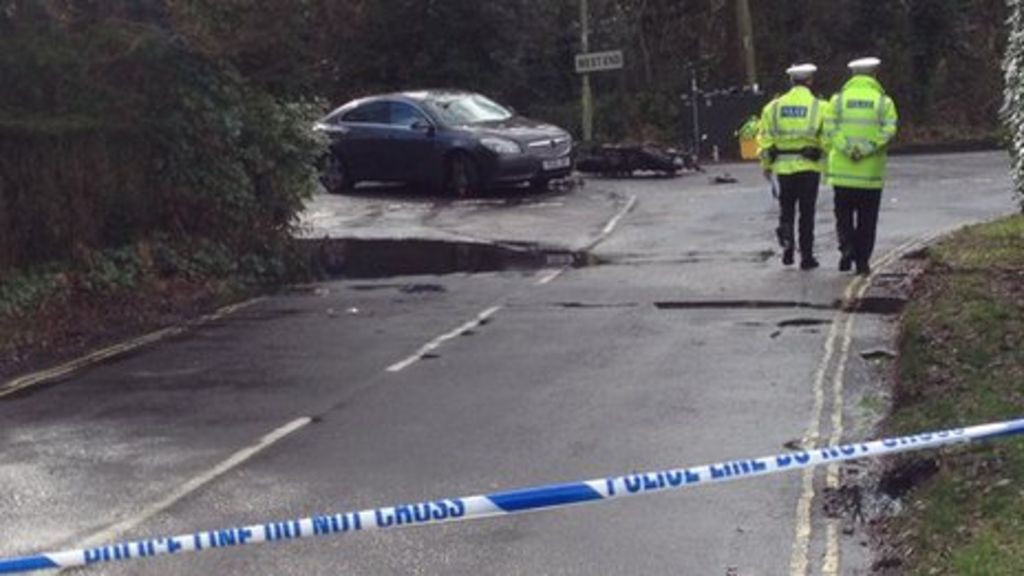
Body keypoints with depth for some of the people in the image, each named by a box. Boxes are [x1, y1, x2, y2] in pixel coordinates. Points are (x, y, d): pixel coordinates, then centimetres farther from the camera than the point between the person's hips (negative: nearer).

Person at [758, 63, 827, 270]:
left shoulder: (774, 106, 3)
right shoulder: (819, 106, -3)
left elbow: (765, 138, 4)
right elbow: (826, 140, -8)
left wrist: (766, 165, 13)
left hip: (783, 166, 2)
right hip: (809, 166, -2)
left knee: (786, 207, 17)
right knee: (807, 211, 5)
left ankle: (786, 239, -6)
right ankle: (806, 256, 7)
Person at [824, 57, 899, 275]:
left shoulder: (839, 99, 3)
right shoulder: (883, 101, 2)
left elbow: (830, 128, -9)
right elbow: (889, 130, -11)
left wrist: (847, 149, -13)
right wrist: (867, 149, -14)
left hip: (842, 169, 0)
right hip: (871, 171, 0)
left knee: (843, 215, 10)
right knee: (867, 219, 8)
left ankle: (847, 248, -10)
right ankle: (862, 261, 8)